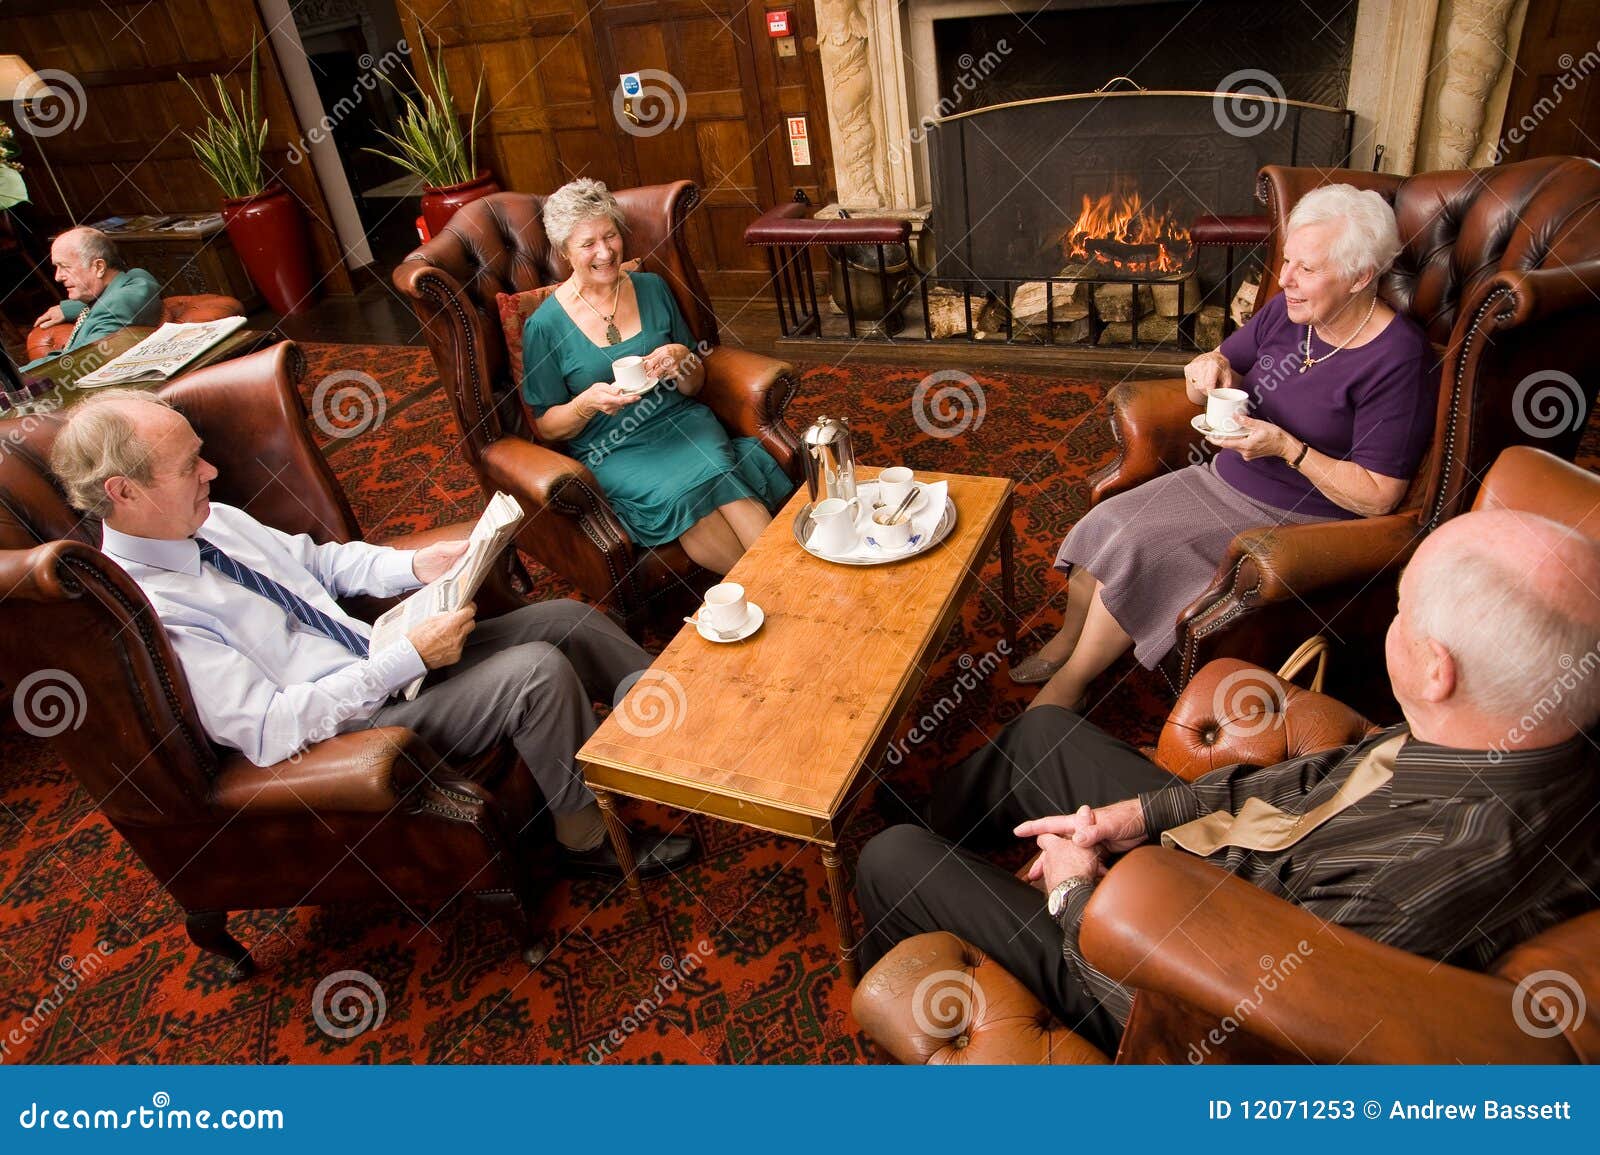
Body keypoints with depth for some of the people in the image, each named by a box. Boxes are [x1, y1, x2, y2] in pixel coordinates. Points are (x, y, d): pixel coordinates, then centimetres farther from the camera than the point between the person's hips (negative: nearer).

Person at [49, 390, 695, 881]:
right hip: (348, 726, -9)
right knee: (539, 671, -24)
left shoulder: (209, 521, 4)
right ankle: (588, 841, -3)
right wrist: (410, 657, -25)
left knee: (567, 619, 0)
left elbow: (320, 560, 17)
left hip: (389, 659, 9)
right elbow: (271, 731, -25)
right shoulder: (141, 609, -22)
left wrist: (416, 565, 0)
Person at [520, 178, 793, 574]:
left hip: (680, 420, 3)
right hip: (612, 452, -3)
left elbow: (695, 386, 14)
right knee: (680, 492, -34)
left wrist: (682, 361, -10)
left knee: (715, 468, -33)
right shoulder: (544, 326, -2)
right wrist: (588, 402, -17)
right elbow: (547, 426, 4)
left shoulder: (652, 289, 7)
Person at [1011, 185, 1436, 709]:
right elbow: (1215, 380, 13)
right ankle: (1067, 640, 11)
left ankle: (1071, 679, -1)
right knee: (1102, 524, -11)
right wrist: (1211, 367, -11)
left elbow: (1378, 496, -19)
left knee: (1137, 548, -21)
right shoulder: (1289, 311, 0)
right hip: (1224, 481, 7)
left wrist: (1286, 447, -26)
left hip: (1293, 522, -7)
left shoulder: (1397, 361, -20)